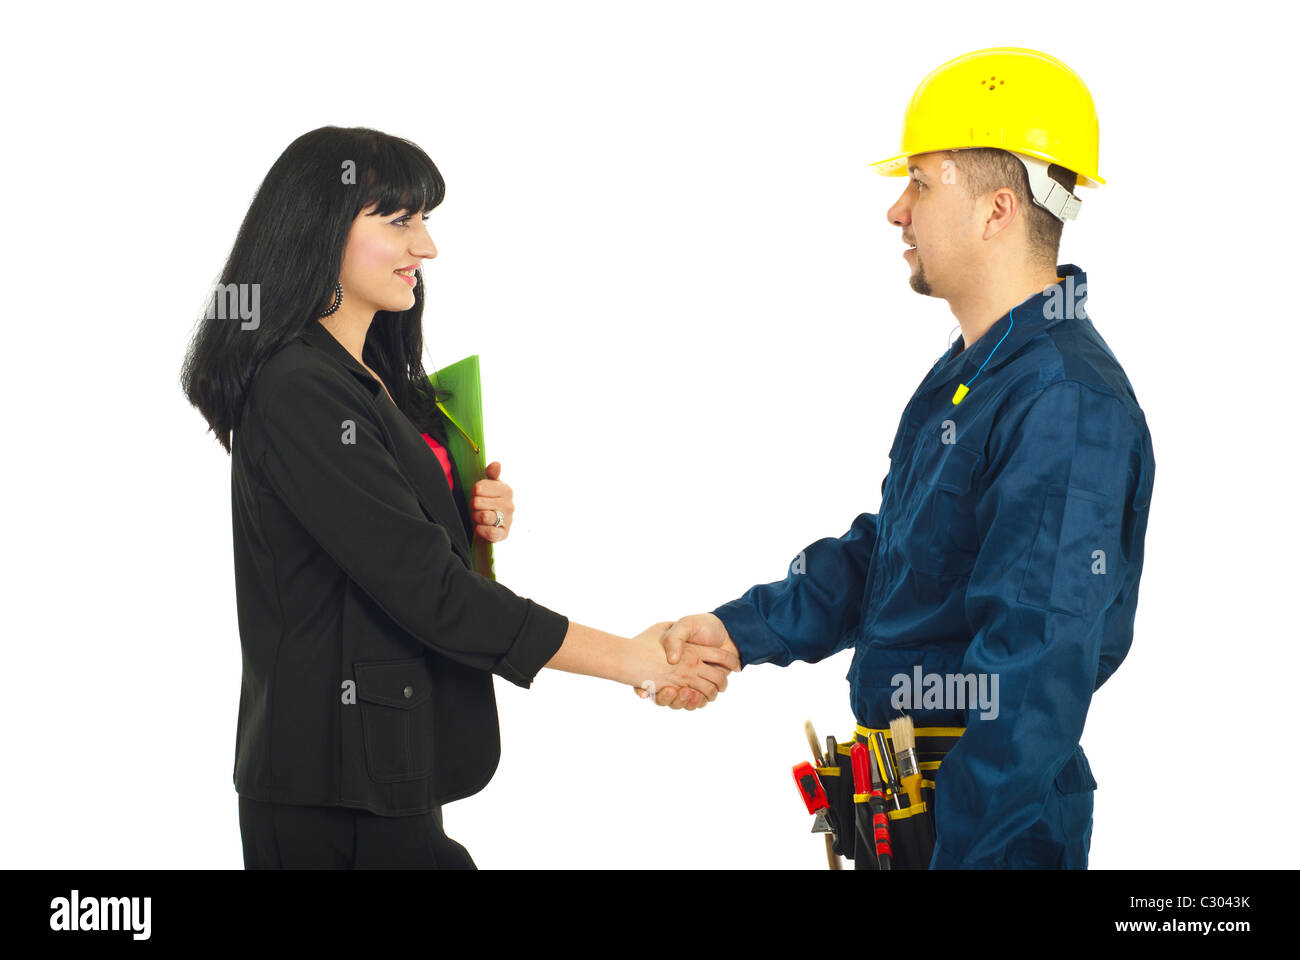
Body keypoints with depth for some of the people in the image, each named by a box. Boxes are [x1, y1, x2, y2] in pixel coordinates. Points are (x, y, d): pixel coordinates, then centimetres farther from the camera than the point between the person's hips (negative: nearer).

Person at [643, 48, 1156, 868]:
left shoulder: (1066, 404, -23)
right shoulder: (967, 373, 11)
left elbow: (1039, 666, -27)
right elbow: (878, 554, 19)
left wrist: (966, 848, -27)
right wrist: (741, 629, 8)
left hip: (989, 823, -10)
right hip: (906, 792, 10)